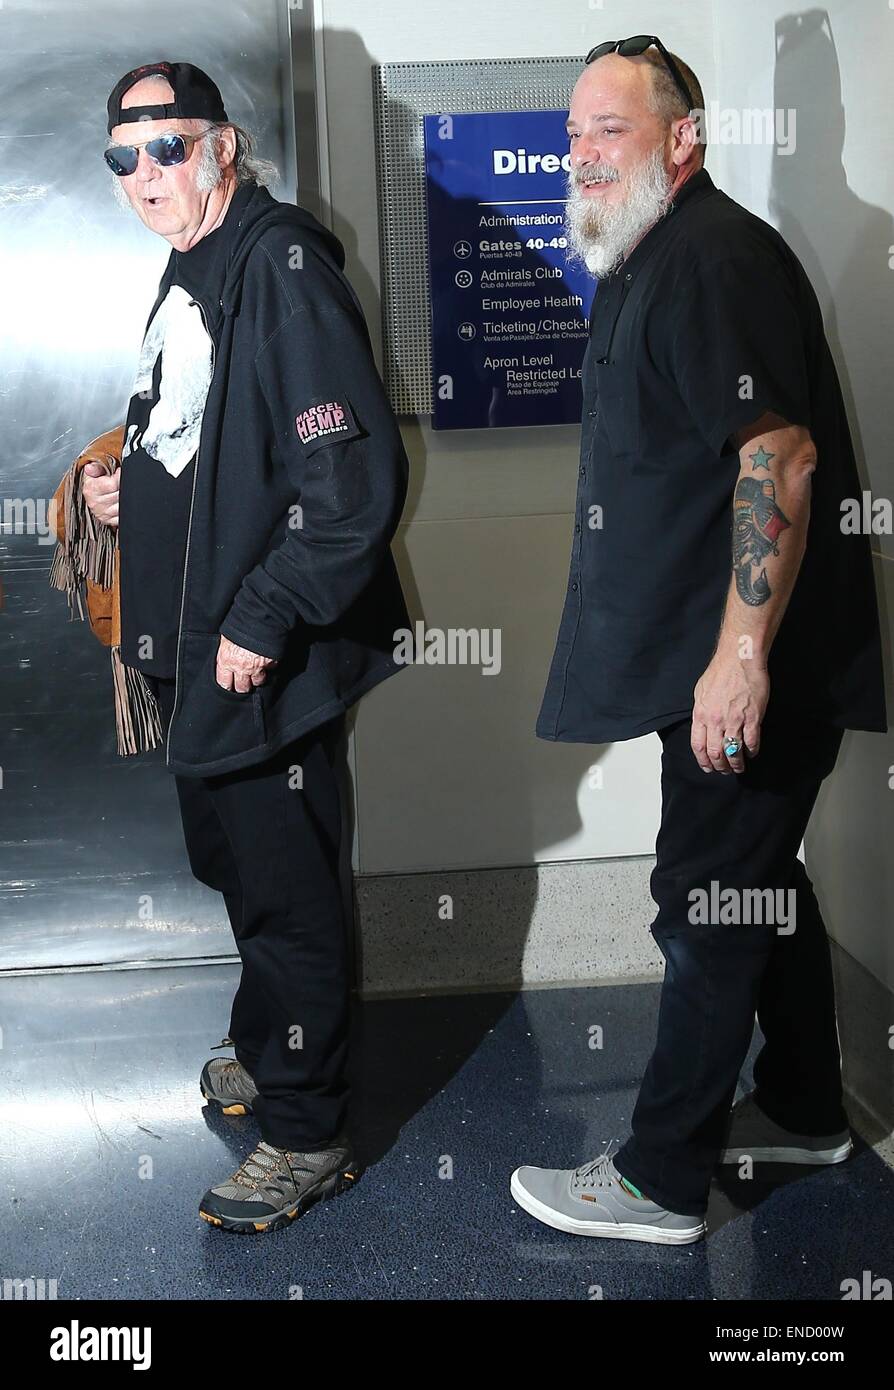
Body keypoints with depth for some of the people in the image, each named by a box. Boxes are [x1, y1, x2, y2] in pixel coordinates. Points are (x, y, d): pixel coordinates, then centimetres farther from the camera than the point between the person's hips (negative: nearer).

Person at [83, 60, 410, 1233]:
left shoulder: (283, 270, -18)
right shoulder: (189, 275, 12)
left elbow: (356, 481, -26)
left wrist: (263, 623, -22)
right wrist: (129, 483, 6)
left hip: (266, 662, -9)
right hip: (199, 651, 9)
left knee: (286, 888, 3)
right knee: (239, 864, 23)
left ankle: (307, 1135, 19)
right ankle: (267, 1049, 45)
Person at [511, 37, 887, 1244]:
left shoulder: (720, 260, -16)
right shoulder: (649, 259, 17)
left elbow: (780, 457, -26)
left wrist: (741, 655, -28)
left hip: (749, 659, -10)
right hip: (709, 648, 10)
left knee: (711, 901, -2)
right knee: (758, 880, 19)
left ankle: (662, 1179, 11)